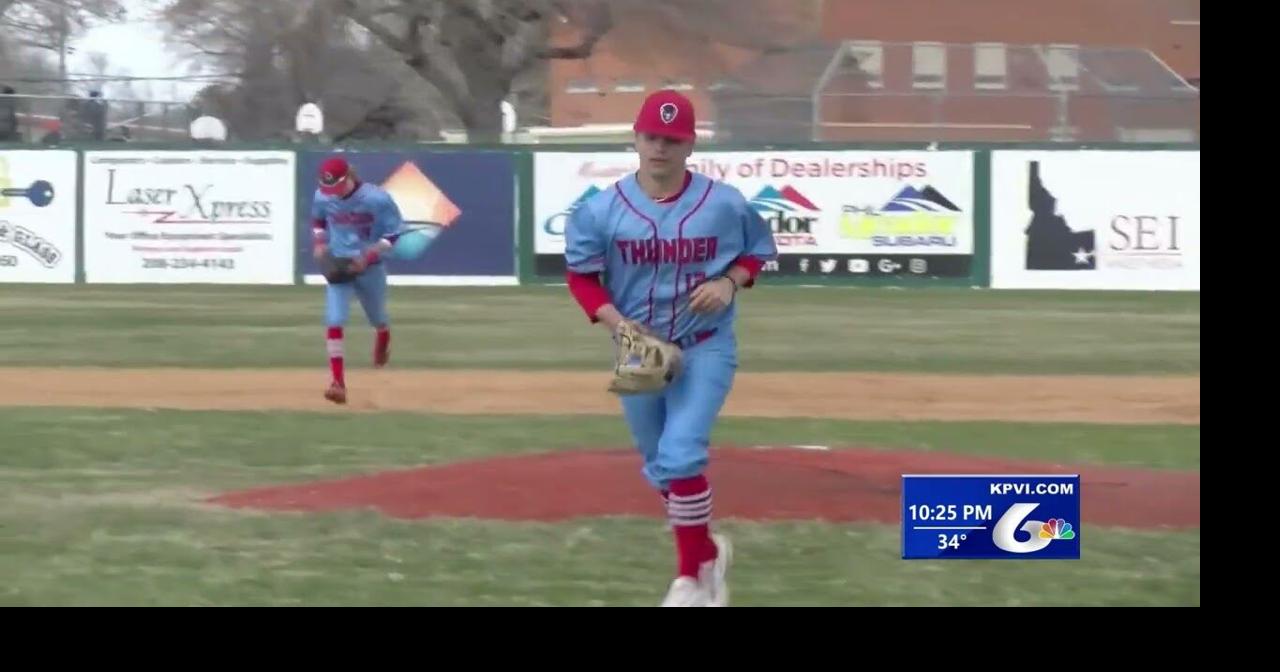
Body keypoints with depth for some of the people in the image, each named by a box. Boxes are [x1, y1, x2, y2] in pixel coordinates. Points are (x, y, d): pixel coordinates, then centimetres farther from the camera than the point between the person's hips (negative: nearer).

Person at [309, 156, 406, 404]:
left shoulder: (377, 199, -21)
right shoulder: (322, 197, -10)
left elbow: (394, 233, -13)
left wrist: (368, 257, -23)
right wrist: (319, 242, -6)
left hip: (370, 268, -1)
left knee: (378, 318, 22)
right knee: (334, 321, -17)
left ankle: (383, 344, 60)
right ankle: (338, 382, -19)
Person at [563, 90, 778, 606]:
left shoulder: (724, 204, -11)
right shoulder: (602, 210, -11)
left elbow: (755, 253, 5)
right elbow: (581, 277, -2)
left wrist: (729, 283, -15)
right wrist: (619, 326, -17)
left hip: (705, 349, -3)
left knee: (680, 457, -19)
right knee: (659, 467, 16)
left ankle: (692, 576, -7)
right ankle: (706, 551, 40)